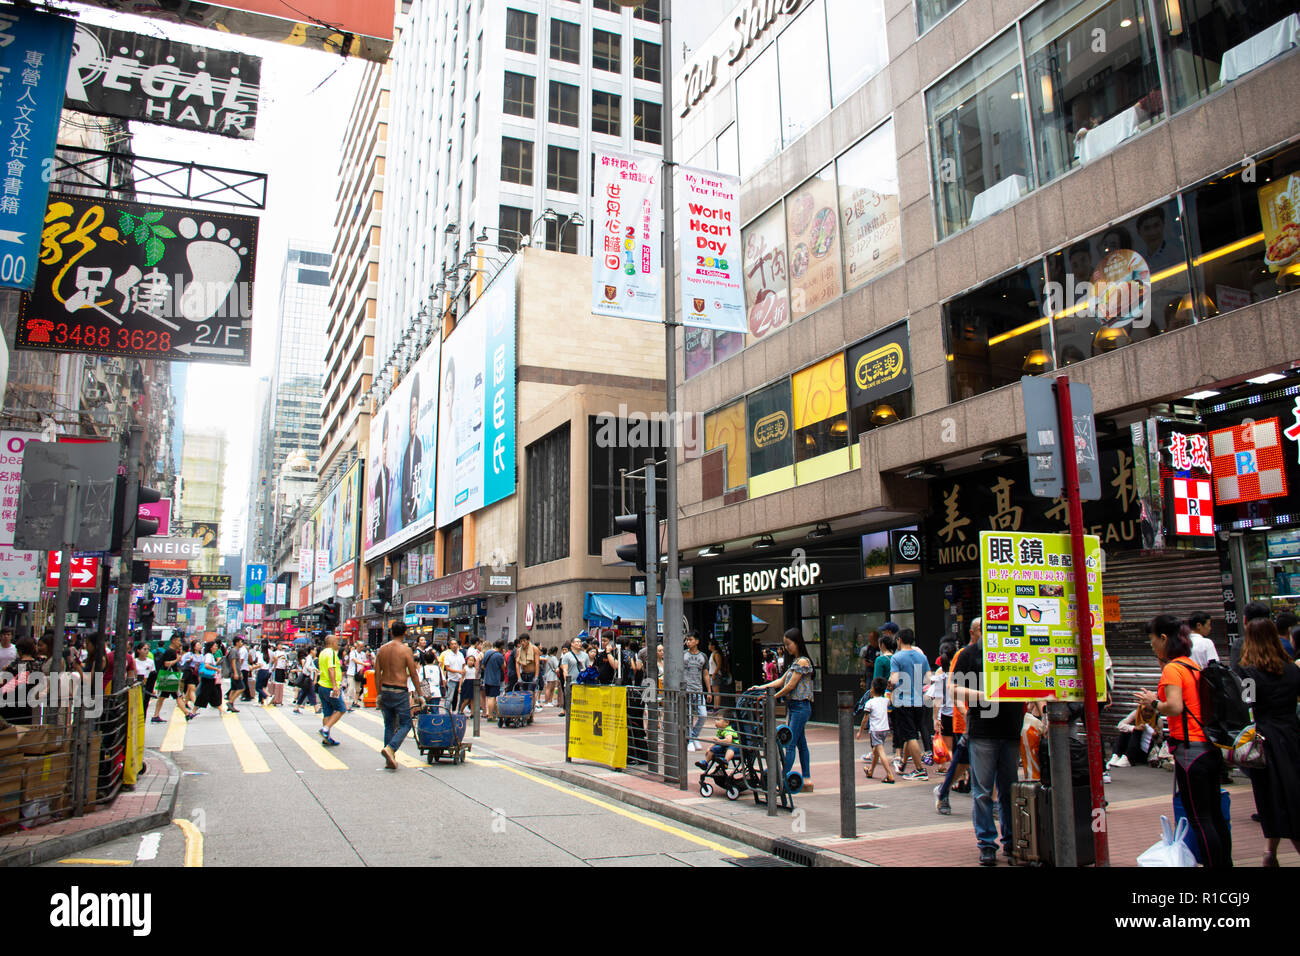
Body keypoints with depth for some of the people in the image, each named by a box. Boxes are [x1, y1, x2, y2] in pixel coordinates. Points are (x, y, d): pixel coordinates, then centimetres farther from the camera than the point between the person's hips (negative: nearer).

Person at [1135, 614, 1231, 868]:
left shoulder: (1172, 669, -14)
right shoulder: (1192, 665, 11)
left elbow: (1175, 707, -26)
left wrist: (1153, 702, -8)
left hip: (1190, 749, -9)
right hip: (1211, 748, 9)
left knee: (1199, 819, -1)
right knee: (1215, 814, 17)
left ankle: (1213, 864, 3)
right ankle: (1225, 862, 24)